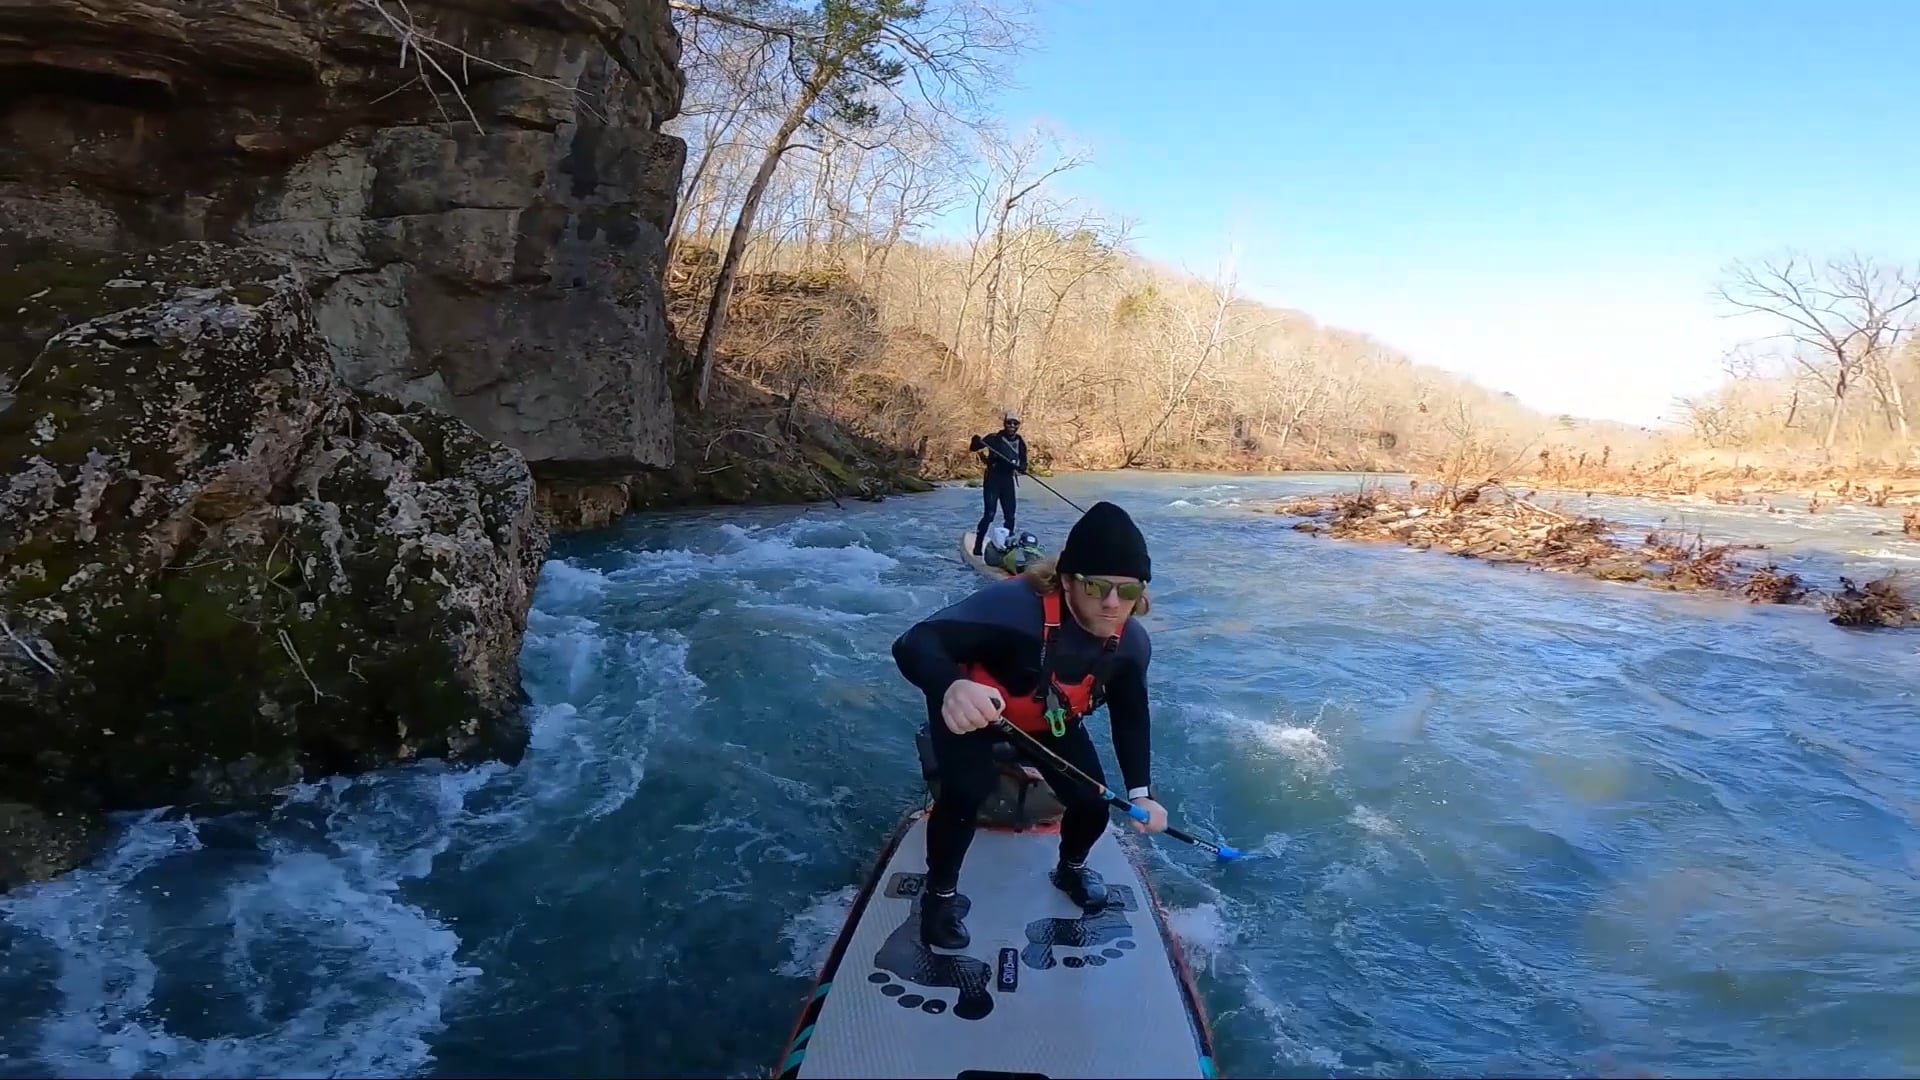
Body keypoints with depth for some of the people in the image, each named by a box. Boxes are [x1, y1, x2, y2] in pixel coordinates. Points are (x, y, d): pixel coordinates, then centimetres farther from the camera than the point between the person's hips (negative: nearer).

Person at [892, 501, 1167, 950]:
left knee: (1093, 805, 0)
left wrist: (1140, 792, -13)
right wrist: (951, 687, -74)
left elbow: (1130, 718, -4)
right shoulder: (1015, 604, -45)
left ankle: (1070, 869, 37)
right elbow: (914, 643, -53)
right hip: (972, 708, -5)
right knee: (966, 794, -27)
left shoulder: (1132, 643, -22)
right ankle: (939, 893, 4)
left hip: (1052, 718, 5)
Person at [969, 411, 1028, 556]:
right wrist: (976, 441, -32)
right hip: (992, 480, -5)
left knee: (1010, 517, 5)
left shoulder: (1020, 443, 8)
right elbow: (973, 448, -10)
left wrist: (1019, 465, -15)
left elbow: (1023, 465, 8)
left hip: (1008, 482, 5)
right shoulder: (994, 439, -6)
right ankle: (977, 548, -9)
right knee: (989, 515, -14)